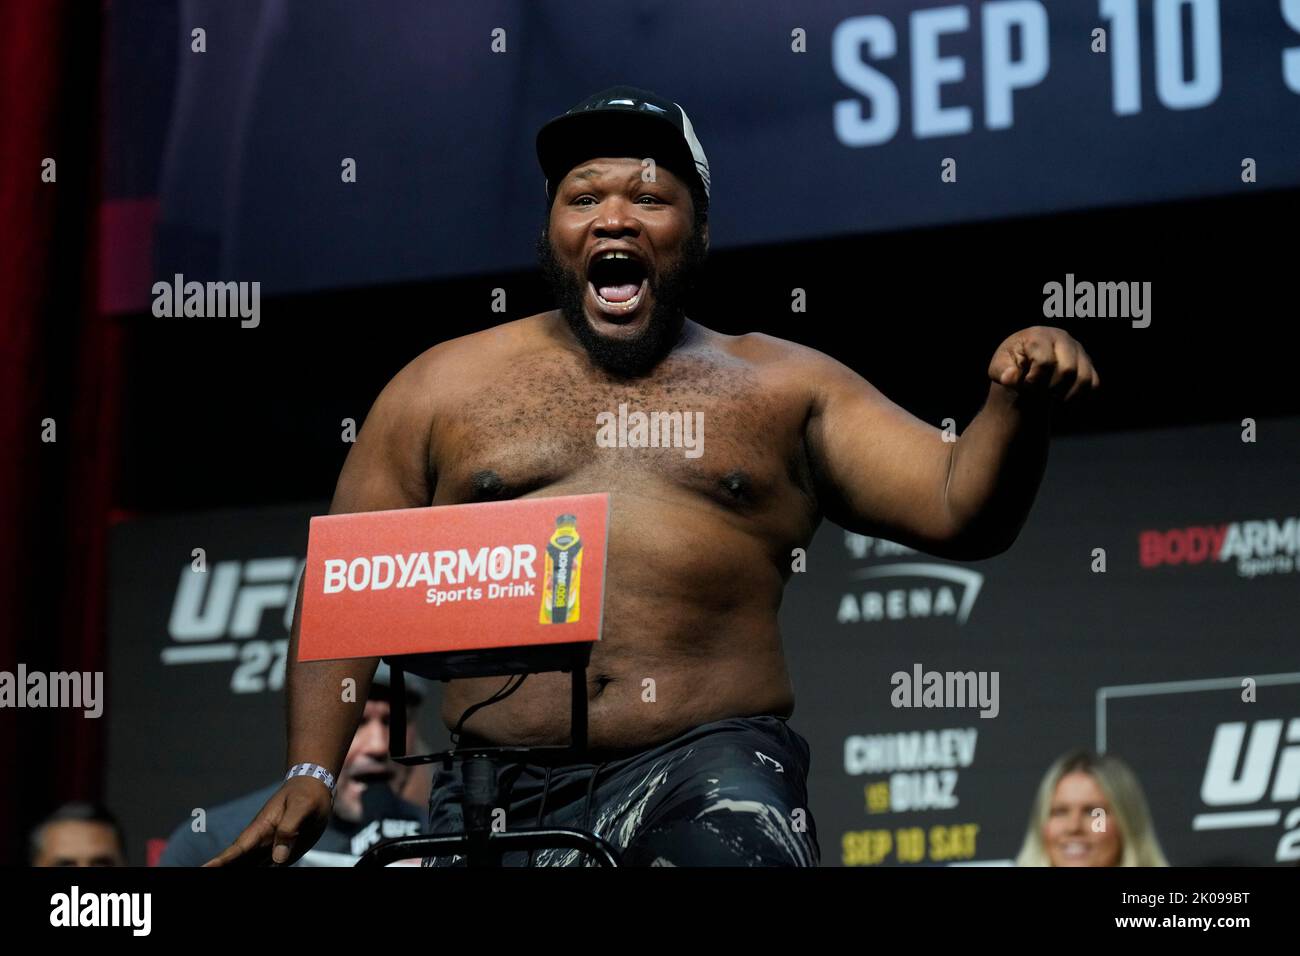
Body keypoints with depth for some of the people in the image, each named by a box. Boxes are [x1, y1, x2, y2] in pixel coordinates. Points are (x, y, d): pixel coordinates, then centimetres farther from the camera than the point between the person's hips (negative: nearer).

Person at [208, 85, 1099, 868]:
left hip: (713, 779, -1)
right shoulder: (444, 388, 14)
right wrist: (311, 774, 4)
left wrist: (1018, 405, -14)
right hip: (499, 797, 2)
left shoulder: (782, 388, 14)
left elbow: (960, 508, 6)